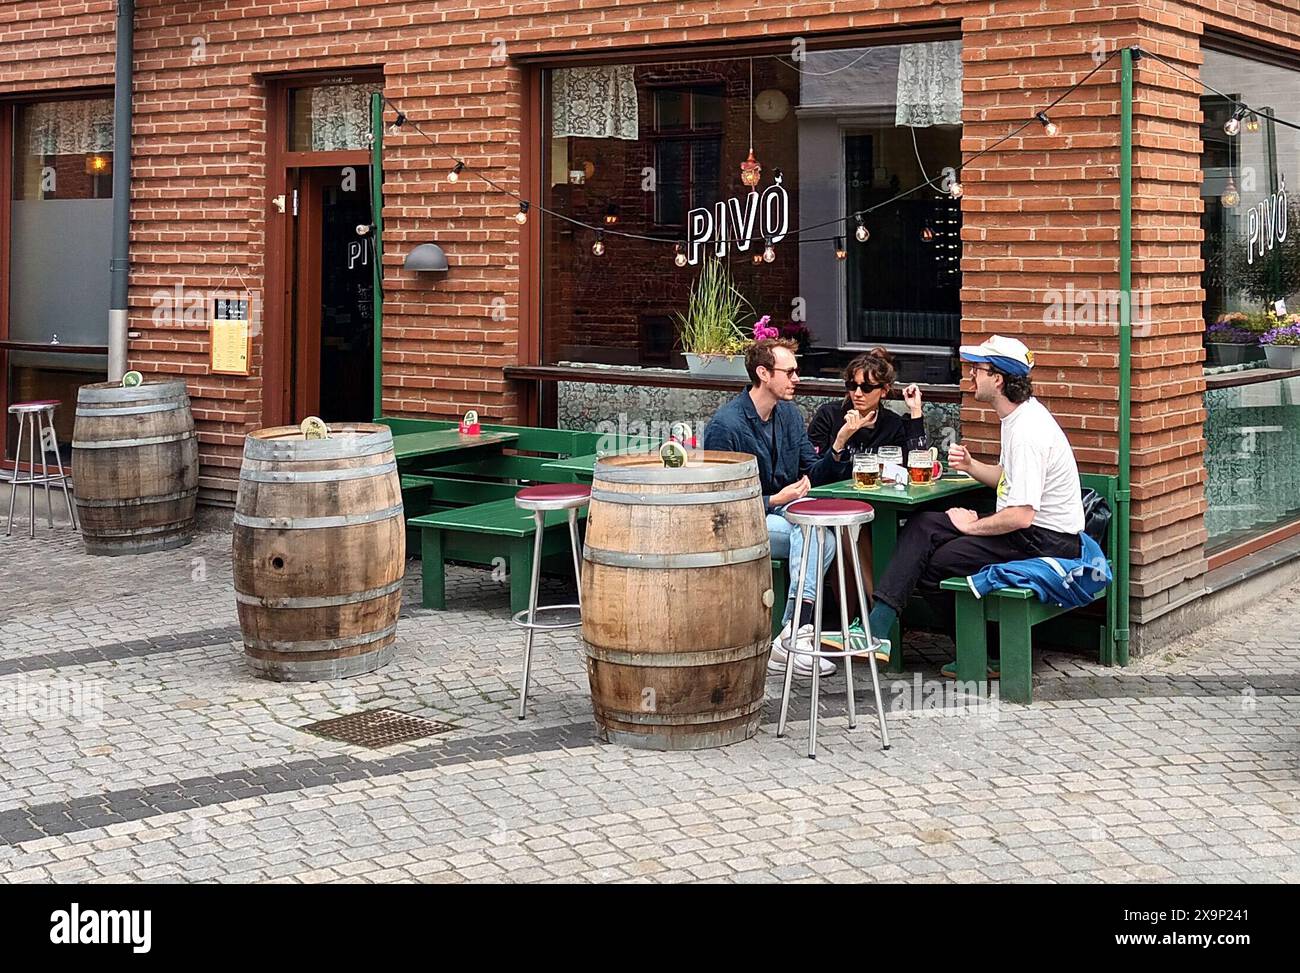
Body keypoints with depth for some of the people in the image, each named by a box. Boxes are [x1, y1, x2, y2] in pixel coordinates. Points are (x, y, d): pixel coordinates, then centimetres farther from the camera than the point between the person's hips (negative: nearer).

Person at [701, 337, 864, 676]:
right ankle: (793, 636, -28)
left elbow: (812, 474, 9)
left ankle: (791, 637, -27)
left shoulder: (788, 414, 8)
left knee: (825, 541, -25)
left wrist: (839, 444, -8)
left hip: (780, 512, 6)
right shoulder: (725, 425, -14)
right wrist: (775, 501, -21)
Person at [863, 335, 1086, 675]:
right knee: (922, 526, -3)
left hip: (1046, 541, -11)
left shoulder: (1028, 433, -24)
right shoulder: (1018, 417, 10)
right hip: (1025, 529, 11)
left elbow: (1021, 516, -28)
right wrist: (970, 465, 4)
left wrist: (973, 526, -12)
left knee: (933, 564, -13)